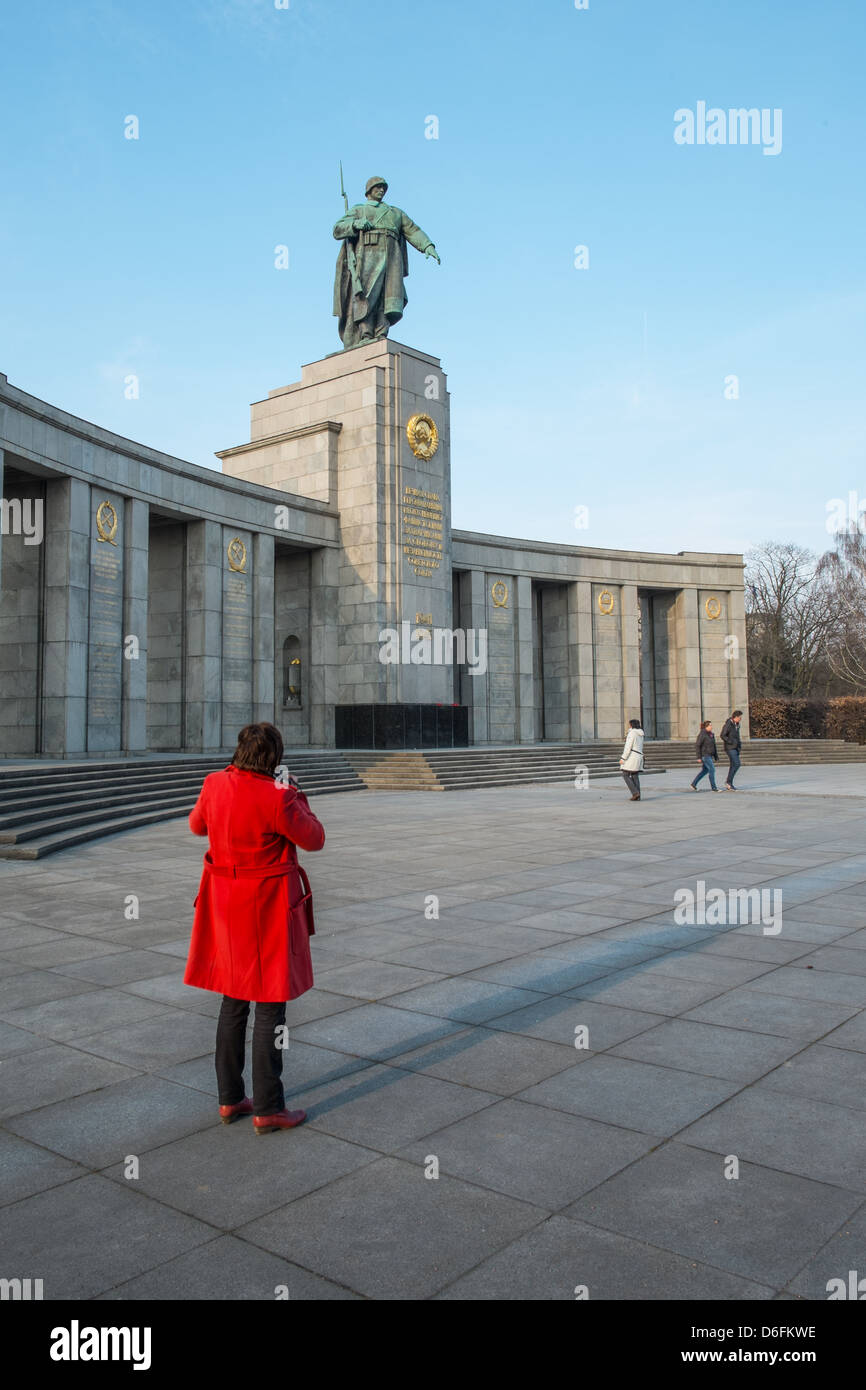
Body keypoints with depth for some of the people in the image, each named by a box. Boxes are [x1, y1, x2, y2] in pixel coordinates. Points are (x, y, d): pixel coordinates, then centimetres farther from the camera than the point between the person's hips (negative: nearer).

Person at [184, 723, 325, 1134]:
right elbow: (314, 839, -8)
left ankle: (230, 1099, 28)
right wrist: (298, 799, 4)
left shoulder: (215, 784, -4)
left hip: (225, 902, 7)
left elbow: (197, 825, 15)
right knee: (270, 1005, 4)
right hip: (268, 907, -6)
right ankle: (268, 1109, 13)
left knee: (233, 1000, 19)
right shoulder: (278, 799, -22)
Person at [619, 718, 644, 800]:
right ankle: (637, 796, 2)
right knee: (635, 776, 8)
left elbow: (628, 747, -18)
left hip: (631, 756, -8)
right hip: (638, 756, 8)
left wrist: (623, 758, -16)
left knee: (625, 775, -2)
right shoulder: (640, 735, 15)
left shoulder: (631, 733, -13)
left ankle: (635, 792, -12)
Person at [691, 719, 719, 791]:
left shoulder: (711, 734, 11)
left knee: (705, 771, 14)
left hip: (710, 755, 9)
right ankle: (714, 787, -4)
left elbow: (713, 746, 18)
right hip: (704, 755, -9)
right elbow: (697, 746, -15)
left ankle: (693, 784, 22)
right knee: (712, 770, -10)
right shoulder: (702, 734, -14)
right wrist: (699, 757, -17)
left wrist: (715, 756, 16)